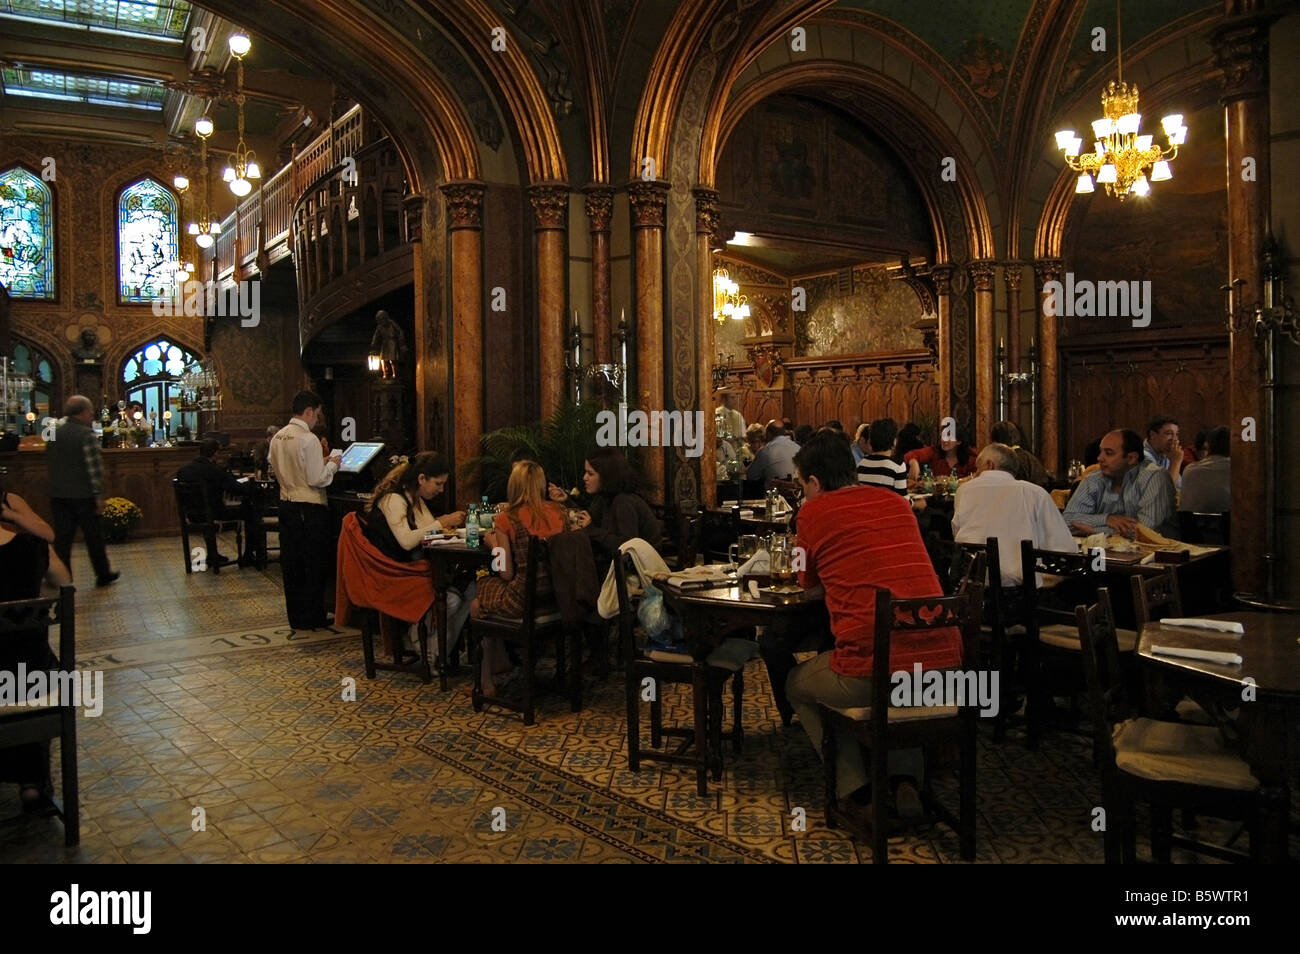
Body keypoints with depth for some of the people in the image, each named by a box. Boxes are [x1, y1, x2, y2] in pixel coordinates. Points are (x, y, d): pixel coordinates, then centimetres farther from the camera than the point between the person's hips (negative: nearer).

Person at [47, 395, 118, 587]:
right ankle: (103, 574, 19)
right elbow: (95, 467, -17)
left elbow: (49, 462, 15)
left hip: (57, 494, 5)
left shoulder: (54, 434, 8)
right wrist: (99, 495, -14)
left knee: (62, 538, 7)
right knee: (93, 536, 8)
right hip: (83, 495, -5)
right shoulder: (87, 434, -13)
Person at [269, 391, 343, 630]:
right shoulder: (308, 439, -17)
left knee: (291, 563, 13)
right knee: (314, 564, 4)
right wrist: (332, 464, -1)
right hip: (309, 509, -8)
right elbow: (317, 480, -20)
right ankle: (312, 616, 11)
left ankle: (295, 616, 22)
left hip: (286, 505, 8)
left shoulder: (278, 437, 7)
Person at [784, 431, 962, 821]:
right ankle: (904, 778, 21)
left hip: (870, 675, -5)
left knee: (796, 685, 26)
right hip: (945, 668, 6)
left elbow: (812, 588, 15)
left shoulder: (814, 511, 0)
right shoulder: (897, 502, 15)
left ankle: (857, 791, 14)